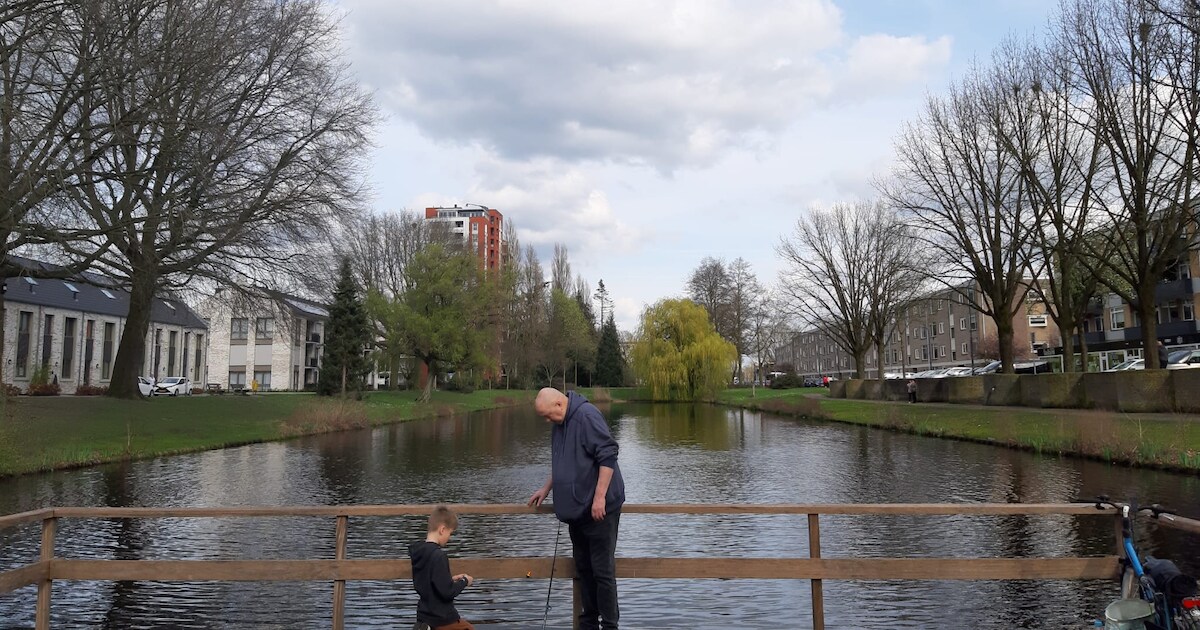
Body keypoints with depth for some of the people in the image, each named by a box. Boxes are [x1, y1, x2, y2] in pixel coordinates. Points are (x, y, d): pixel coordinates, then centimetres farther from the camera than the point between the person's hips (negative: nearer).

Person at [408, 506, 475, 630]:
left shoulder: (419, 552, 2)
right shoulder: (438, 556, -22)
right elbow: (447, 592, -21)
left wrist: (451, 580, 9)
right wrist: (464, 582, -6)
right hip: (441, 618, -7)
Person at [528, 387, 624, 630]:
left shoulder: (587, 415, -16)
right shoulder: (559, 424, 12)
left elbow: (608, 456, -21)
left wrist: (599, 497, -21)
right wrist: (546, 489, 21)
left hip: (599, 508, -9)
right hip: (576, 508, 9)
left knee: (602, 571, -3)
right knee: (583, 568, 14)